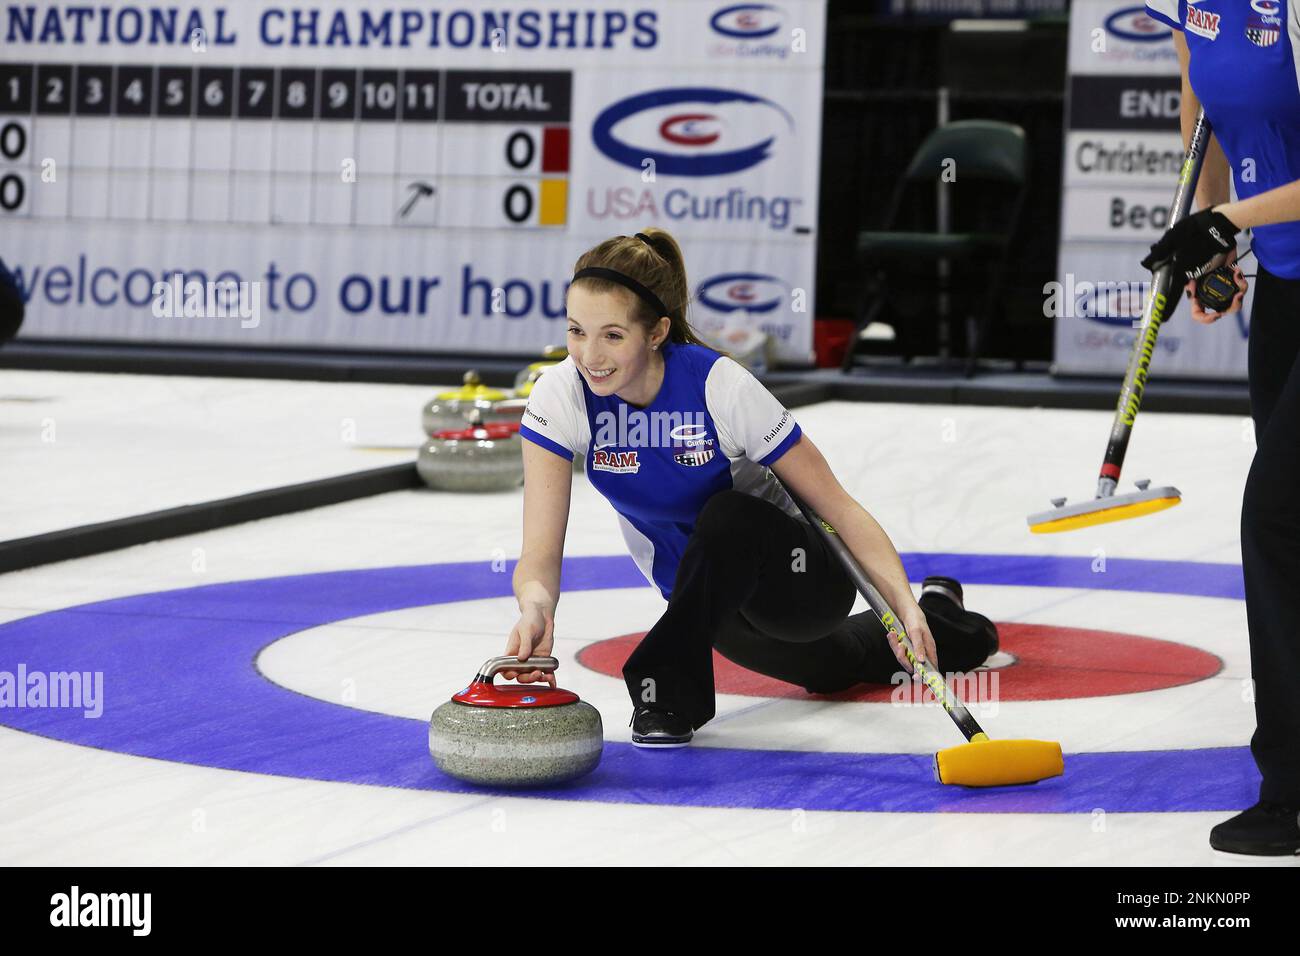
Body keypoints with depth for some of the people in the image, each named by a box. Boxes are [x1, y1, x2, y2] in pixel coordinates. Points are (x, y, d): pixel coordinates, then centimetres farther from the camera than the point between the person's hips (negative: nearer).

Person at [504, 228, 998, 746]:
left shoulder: (721, 387, -32)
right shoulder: (561, 397, -24)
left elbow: (838, 507, -25)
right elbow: (541, 551, -29)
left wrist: (904, 604, -39)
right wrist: (535, 606, -53)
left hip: (796, 576, -5)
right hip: (711, 600, 5)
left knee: (727, 518, -38)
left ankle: (672, 685, -24)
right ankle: (944, 622, 57)